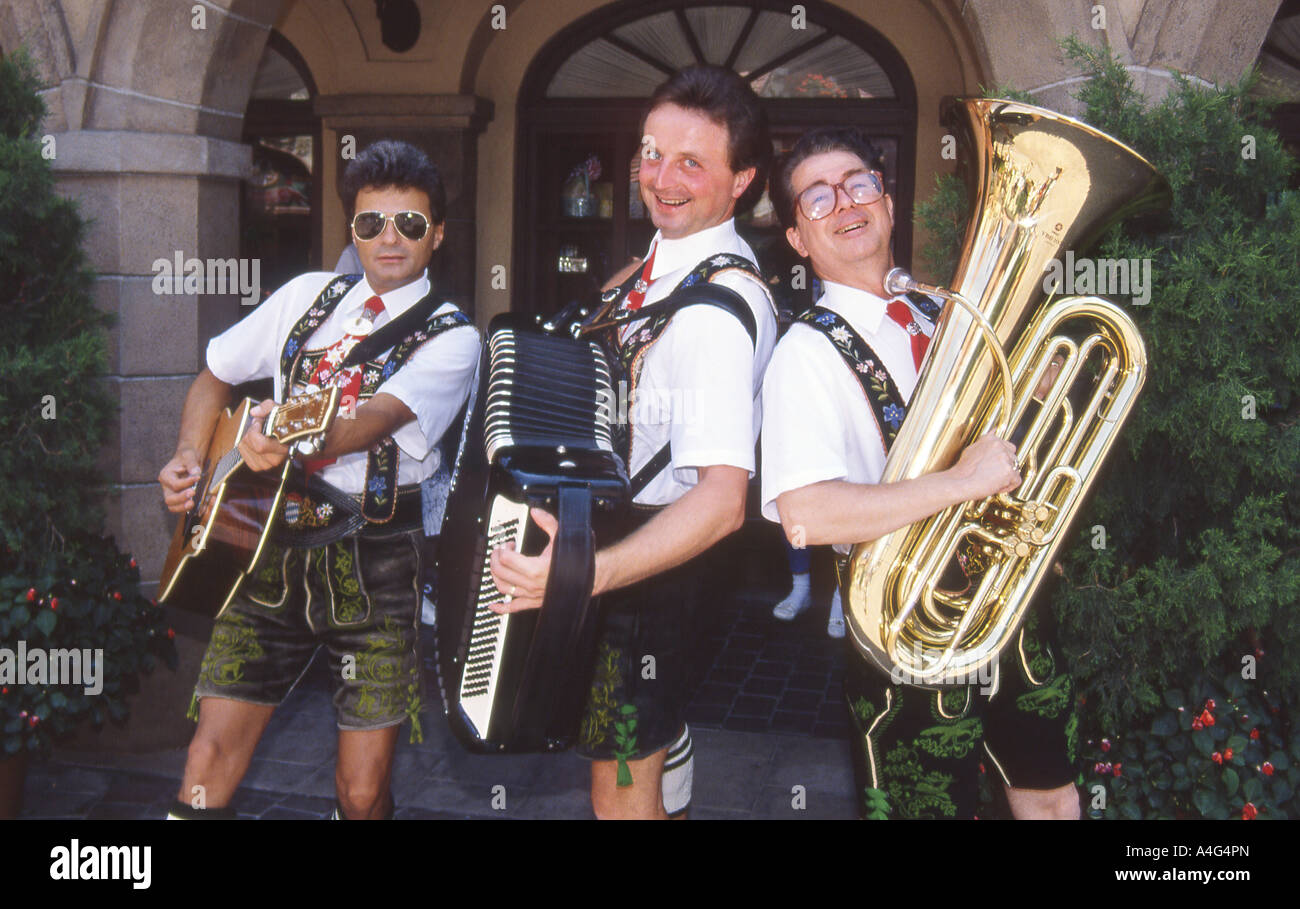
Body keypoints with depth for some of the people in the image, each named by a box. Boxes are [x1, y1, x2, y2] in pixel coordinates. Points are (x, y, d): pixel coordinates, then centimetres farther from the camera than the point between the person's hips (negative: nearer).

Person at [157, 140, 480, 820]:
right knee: (210, 761, -3)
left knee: (363, 790, -1)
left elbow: (376, 419, -20)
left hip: (373, 561, -3)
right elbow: (215, 378, 22)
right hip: (273, 542, 3)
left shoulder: (451, 338, -1)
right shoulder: (308, 296, 13)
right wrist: (188, 459, 4)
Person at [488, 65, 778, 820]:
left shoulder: (720, 307, -27)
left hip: (647, 558, -9)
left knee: (621, 791, 5)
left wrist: (589, 573, -46)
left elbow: (723, 500, -37)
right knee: (655, 738, 29)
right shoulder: (663, 262, 2)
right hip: (612, 523, 9)